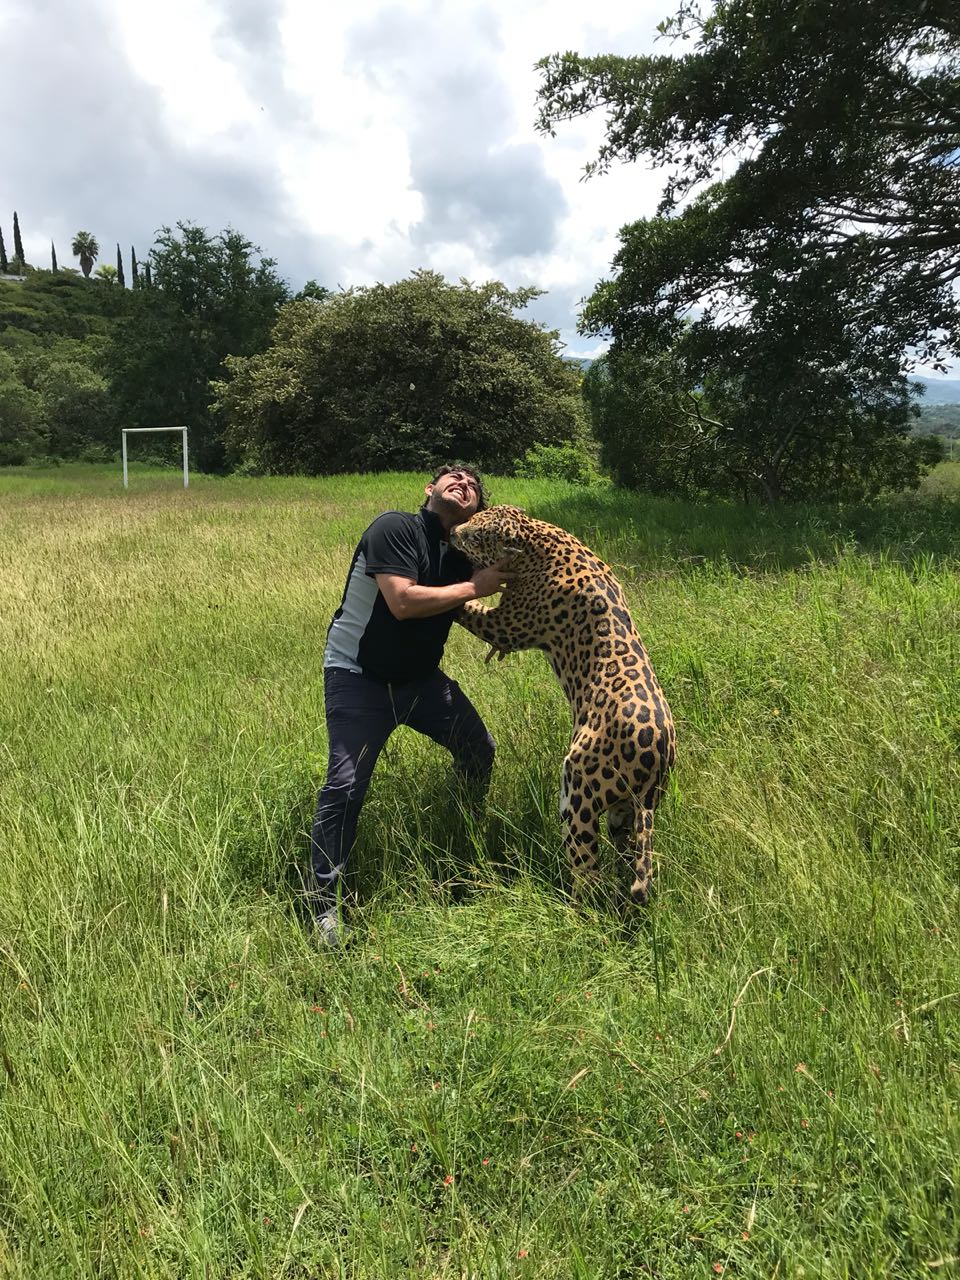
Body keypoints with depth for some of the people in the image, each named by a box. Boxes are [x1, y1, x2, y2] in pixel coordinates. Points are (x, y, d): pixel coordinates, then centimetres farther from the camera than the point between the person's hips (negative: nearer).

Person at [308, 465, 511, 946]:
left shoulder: (460, 555, 3)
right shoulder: (394, 527, -18)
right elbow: (403, 602, -30)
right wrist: (475, 587, -23)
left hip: (420, 676, 7)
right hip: (358, 676, -7)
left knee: (479, 748, 9)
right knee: (345, 783, -14)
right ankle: (324, 902, 2)